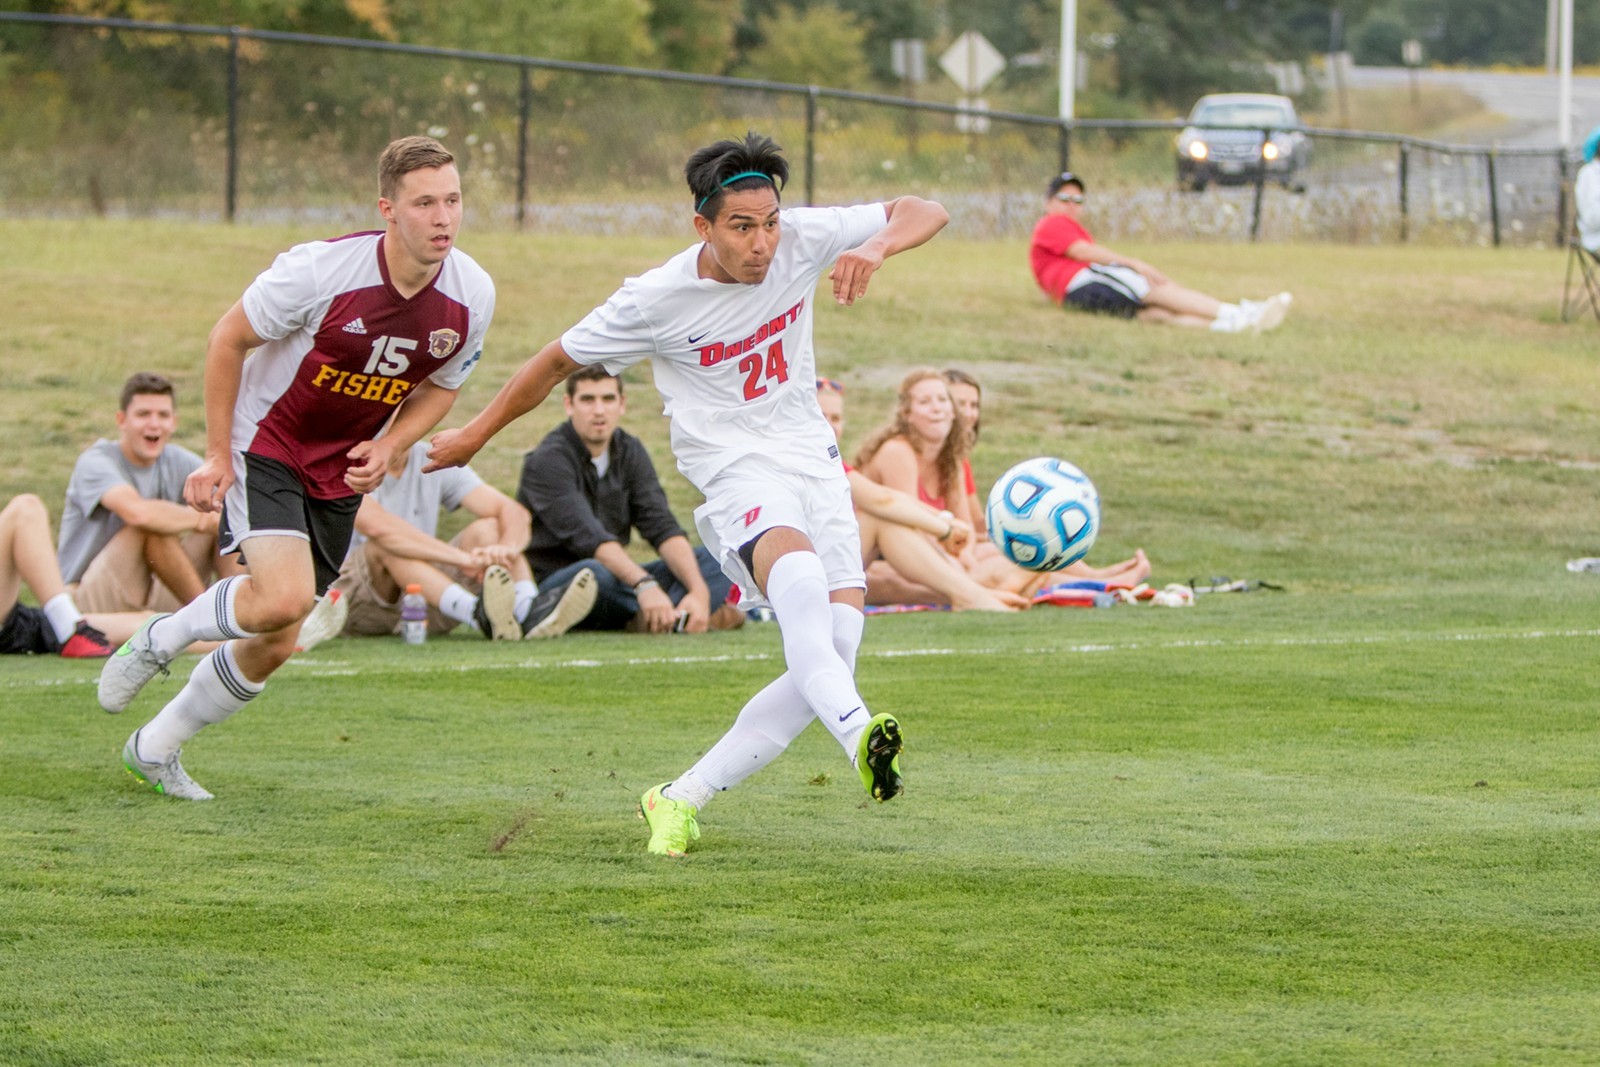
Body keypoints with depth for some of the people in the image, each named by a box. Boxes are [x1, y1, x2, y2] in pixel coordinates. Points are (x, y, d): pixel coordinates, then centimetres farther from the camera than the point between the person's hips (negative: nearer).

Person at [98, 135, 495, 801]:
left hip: (341, 472, 5)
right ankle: (160, 638, 1)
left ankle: (155, 749, 27)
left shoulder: (472, 296, -11)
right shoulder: (321, 270, -26)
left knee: (273, 648, 6)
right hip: (263, 444, -5)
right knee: (284, 597, -28)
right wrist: (218, 456, -9)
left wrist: (388, 448, -11)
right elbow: (229, 338, -11)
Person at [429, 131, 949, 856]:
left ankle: (682, 799, 2)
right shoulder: (656, 299, -13)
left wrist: (876, 247, -25)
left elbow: (924, 213, -2)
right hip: (735, 469, -5)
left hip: (815, 461, 5)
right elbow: (559, 361, 3)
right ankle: (859, 736, -60)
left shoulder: (801, 239, -6)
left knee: (834, 654, -8)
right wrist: (474, 436, 13)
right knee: (800, 582, -38)